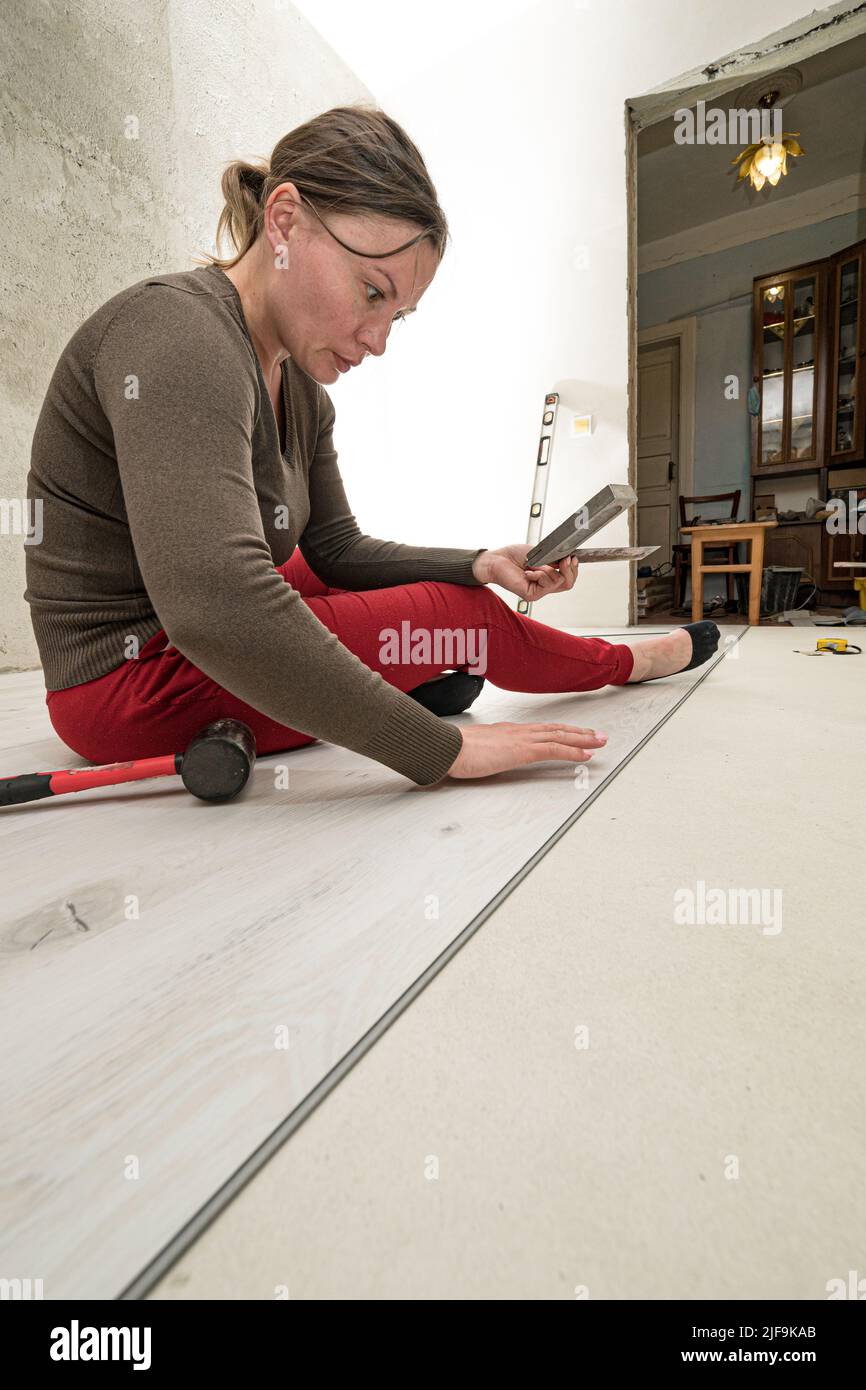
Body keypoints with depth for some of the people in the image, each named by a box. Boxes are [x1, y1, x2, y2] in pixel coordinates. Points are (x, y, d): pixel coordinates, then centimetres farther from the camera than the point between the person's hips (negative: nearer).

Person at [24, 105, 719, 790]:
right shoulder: (179, 333, -24)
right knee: (464, 615, -6)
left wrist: (479, 563, -7)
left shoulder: (303, 390, 4)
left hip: (195, 643, 9)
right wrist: (441, 750, -33)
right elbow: (213, 605, -38)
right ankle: (634, 661, 18)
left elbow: (336, 548, 9)